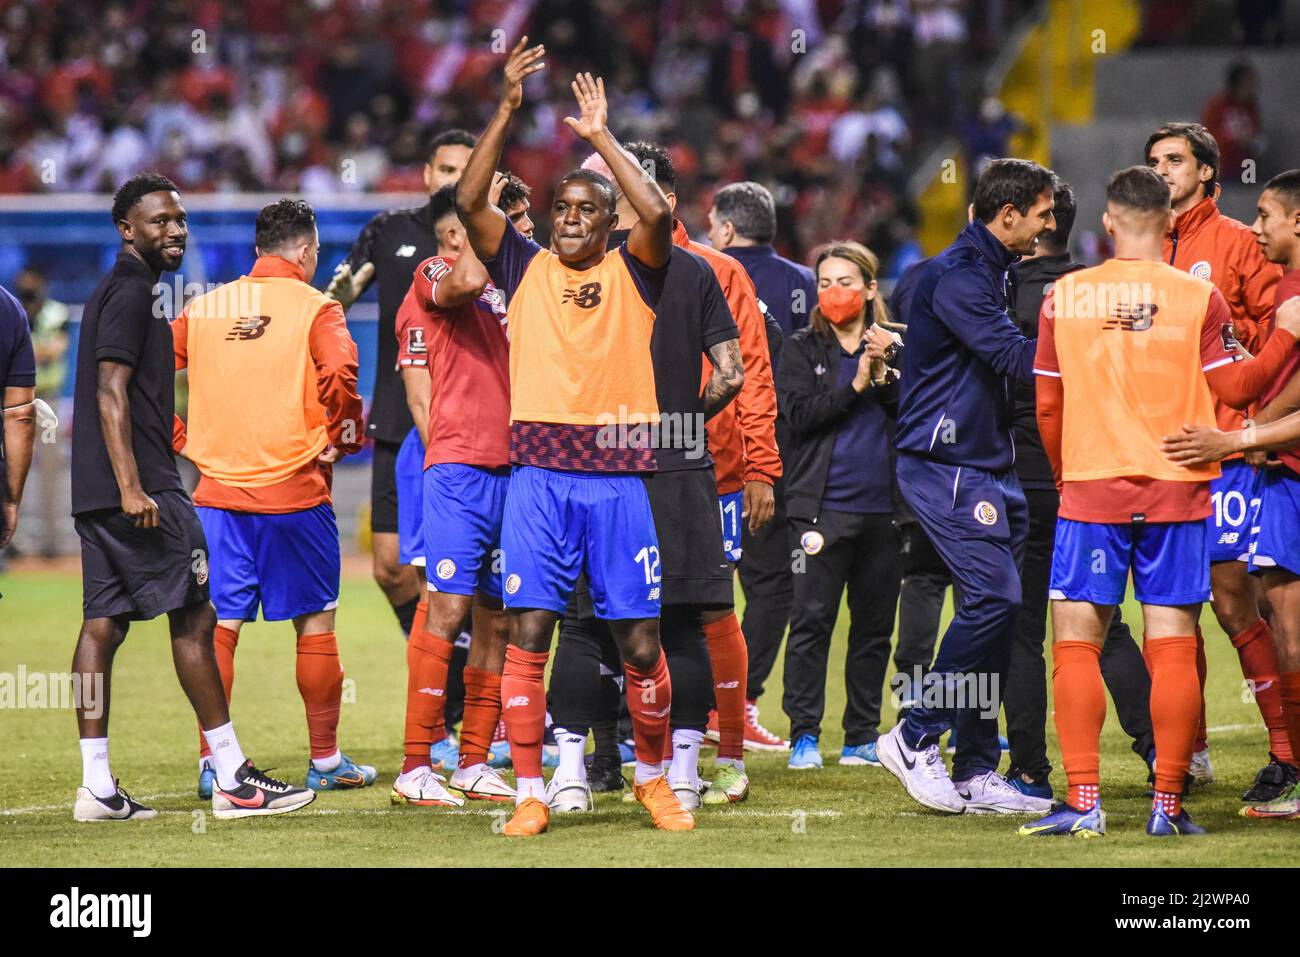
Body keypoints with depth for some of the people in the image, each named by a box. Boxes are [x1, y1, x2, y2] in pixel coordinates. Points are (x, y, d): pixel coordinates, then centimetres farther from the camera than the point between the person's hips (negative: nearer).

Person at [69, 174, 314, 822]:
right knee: (195, 615, -7)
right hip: (137, 485, -10)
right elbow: (111, 392, -18)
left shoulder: (121, 290, 21)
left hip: (98, 493, 10)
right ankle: (233, 780, -7)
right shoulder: (131, 291, -10)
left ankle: (97, 788, 4)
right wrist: (132, 489, -22)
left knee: (103, 626, 6)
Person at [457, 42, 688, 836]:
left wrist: (601, 136, -8)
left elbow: (658, 212, -13)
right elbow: (470, 201, -3)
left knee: (642, 642, 2)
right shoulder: (525, 267, 10)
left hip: (620, 473, -1)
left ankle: (653, 776, 20)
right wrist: (508, 109, -9)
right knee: (529, 631, -5)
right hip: (540, 471, 1)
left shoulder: (633, 273, 6)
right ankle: (530, 793, 0)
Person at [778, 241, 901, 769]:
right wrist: (856, 386, -13)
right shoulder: (802, 349, 6)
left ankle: (863, 736, 14)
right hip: (824, 505, -3)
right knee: (812, 620, -6)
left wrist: (885, 380, -10)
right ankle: (804, 735, -2)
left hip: (883, 507, 3)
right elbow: (800, 414, -8)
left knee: (874, 625, 7)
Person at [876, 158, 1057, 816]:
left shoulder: (993, 269, 18)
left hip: (989, 464, 10)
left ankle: (976, 774, 9)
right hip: (945, 465, -10)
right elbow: (1014, 357, -22)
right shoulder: (956, 275, -15)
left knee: (995, 607, 6)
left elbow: (1007, 360, 20)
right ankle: (915, 738, -7)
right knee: (993, 595, -18)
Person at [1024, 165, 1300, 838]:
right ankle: (1168, 804, 1)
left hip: (1090, 490, 0)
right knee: (1172, 645, 2)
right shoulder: (1198, 296, -3)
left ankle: (1082, 801, -4)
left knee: (1076, 641, 4)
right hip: (1177, 489, 0)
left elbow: (1047, 405, 6)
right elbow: (1235, 387, -2)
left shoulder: (1065, 296, 1)